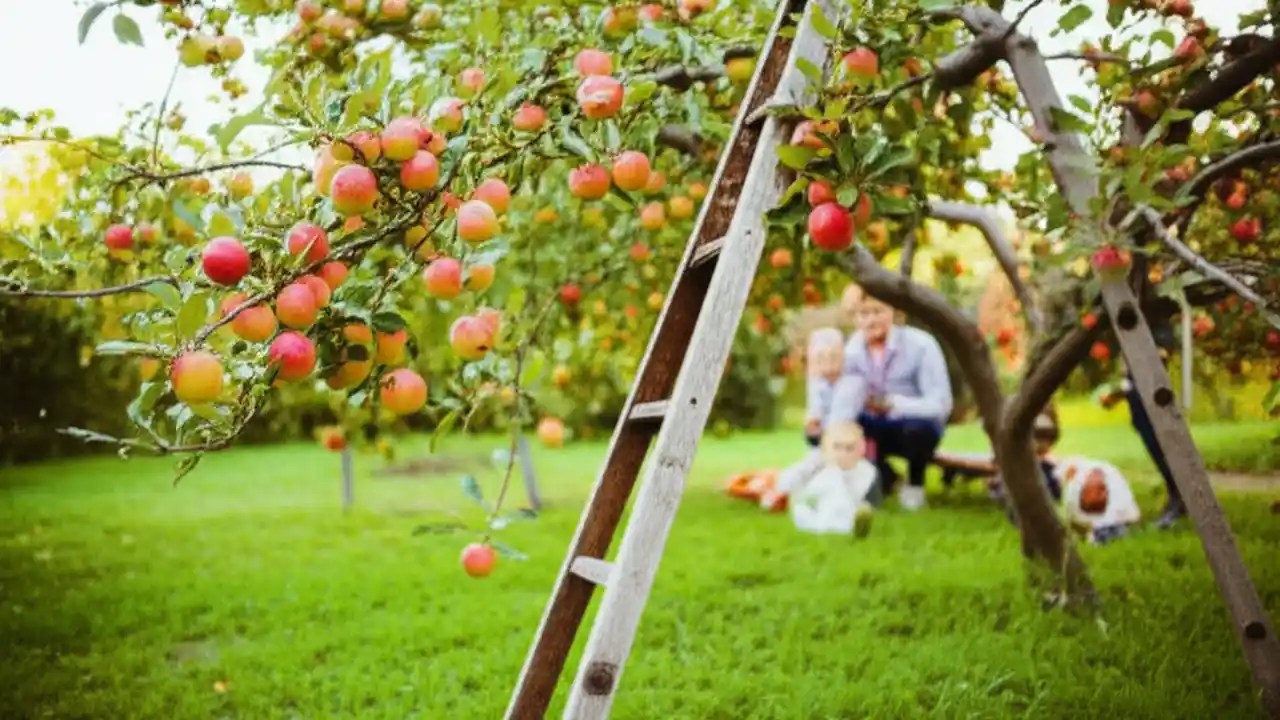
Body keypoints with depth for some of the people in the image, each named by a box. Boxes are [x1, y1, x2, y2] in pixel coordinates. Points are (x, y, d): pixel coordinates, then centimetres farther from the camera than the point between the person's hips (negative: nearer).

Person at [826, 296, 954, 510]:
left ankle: (915, 483, -2)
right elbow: (846, 396, -21)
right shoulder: (853, 348, -11)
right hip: (877, 426, 4)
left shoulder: (920, 345, -24)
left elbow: (940, 404, -27)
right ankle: (883, 476, 9)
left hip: (915, 425, -4)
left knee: (918, 427, -38)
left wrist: (894, 404, -40)